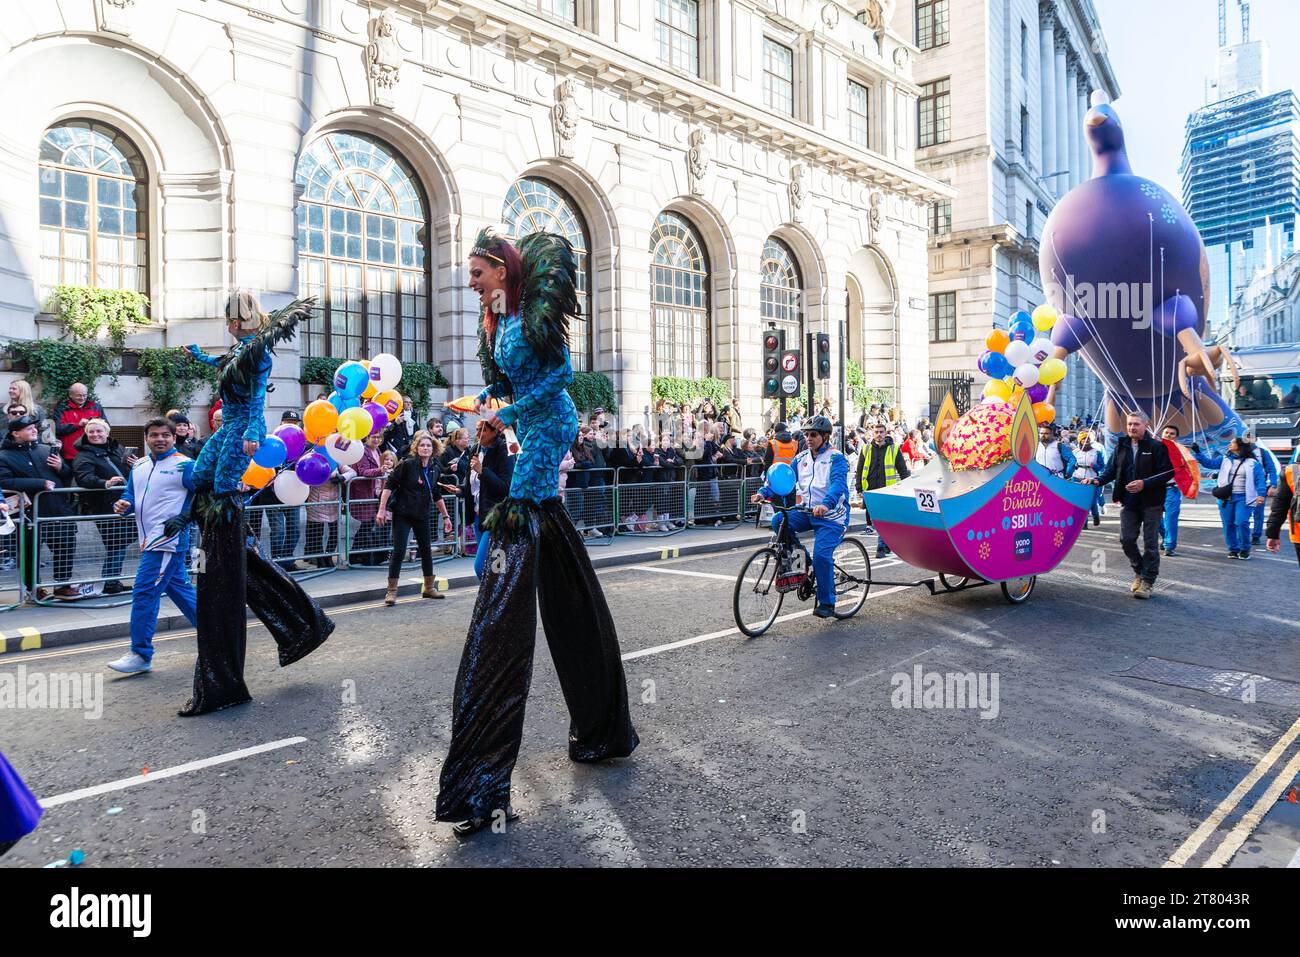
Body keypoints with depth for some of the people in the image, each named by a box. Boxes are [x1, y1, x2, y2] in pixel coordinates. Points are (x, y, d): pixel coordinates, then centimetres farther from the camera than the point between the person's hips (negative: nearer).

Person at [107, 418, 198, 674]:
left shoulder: (184, 465, -9)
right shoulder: (139, 466, 15)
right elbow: (130, 495, 21)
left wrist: (183, 519, -20)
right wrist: (123, 505, -2)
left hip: (168, 540, -8)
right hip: (149, 540, 8)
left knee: (144, 593, -9)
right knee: (180, 588, 15)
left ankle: (141, 655, 0)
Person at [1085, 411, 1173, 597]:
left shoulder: (1157, 447, -5)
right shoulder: (1121, 447, 10)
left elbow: (1167, 473, -10)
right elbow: (1111, 469, 10)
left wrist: (1145, 483, -21)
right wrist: (1098, 480, -9)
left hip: (1151, 503, -4)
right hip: (1128, 502, 4)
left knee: (1150, 543, 1)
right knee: (1126, 539, 3)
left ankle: (1147, 581, 10)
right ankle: (1140, 572, 26)